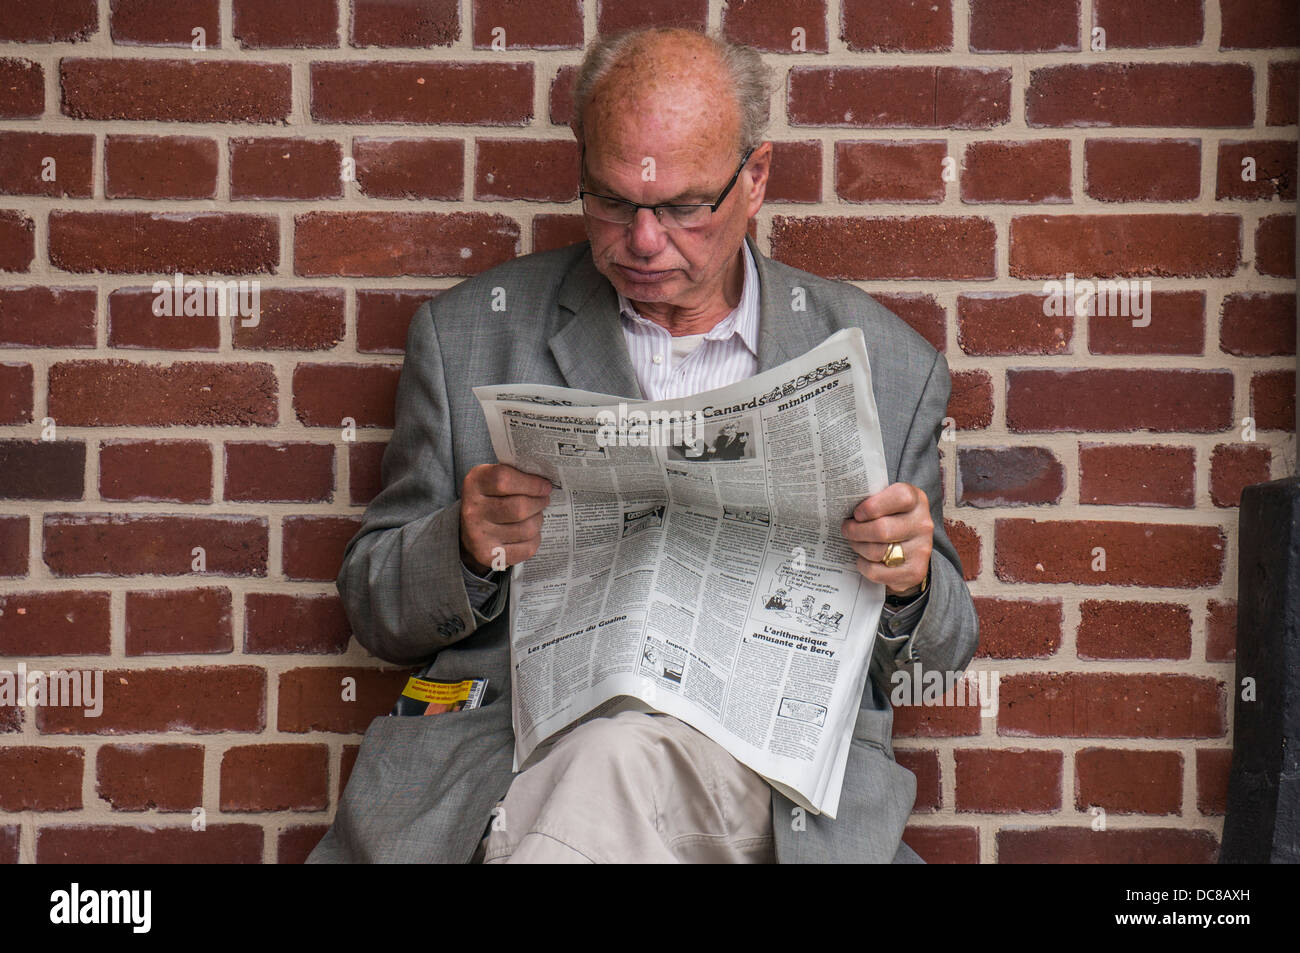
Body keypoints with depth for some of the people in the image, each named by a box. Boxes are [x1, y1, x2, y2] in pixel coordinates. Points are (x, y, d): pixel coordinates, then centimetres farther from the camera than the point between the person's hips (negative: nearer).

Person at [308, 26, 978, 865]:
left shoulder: (889, 365, 11)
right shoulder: (468, 334, 11)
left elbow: (935, 656, 18)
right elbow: (375, 607, 14)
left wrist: (911, 582, -7)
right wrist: (466, 546, -9)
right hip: (519, 748, 0)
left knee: (624, 753, -34)